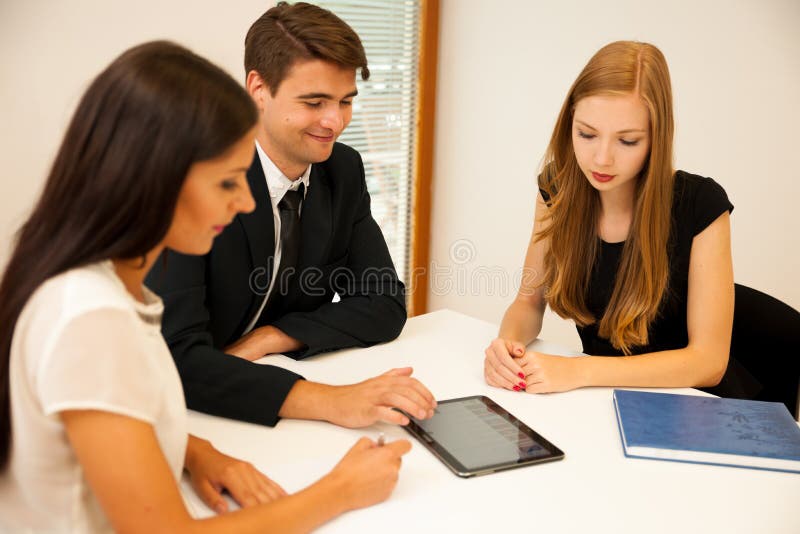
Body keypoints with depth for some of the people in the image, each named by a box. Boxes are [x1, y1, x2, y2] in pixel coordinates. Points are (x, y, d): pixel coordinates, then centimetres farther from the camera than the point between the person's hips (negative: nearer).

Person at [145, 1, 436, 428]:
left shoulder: (344, 169, -3)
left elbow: (385, 305, -2)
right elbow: (176, 355, -29)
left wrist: (268, 338, -15)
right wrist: (329, 400, -39)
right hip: (196, 409, -2)